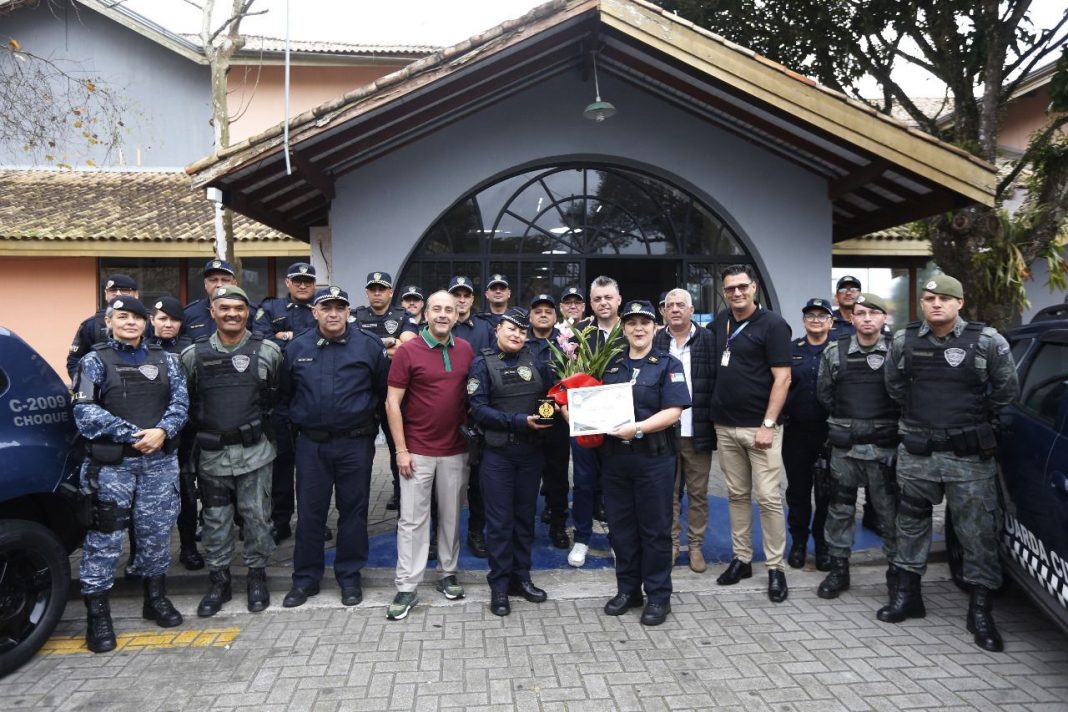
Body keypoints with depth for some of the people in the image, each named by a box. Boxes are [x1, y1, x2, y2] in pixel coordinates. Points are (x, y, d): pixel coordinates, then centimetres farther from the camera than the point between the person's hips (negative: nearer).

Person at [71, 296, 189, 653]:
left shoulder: (165, 360, 11)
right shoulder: (94, 361, 2)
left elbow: (180, 402, 3)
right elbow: (85, 412, -9)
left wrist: (162, 431, -16)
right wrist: (133, 434, -17)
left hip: (160, 461, 3)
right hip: (111, 463, -3)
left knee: (157, 531, 12)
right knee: (104, 538, -2)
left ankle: (156, 598, 28)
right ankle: (97, 615, 8)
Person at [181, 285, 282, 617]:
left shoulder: (268, 351, -2)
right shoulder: (193, 355, 2)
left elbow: (280, 396, 6)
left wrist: (270, 426, 4)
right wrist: (201, 429, 4)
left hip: (255, 451, -1)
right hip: (211, 453, 1)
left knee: (256, 517, 7)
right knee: (215, 520, 11)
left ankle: (257, 575, 23)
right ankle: (218, 580, 24)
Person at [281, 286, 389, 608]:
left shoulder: (370, 345, -5)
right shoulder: (296, 348, 2)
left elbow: (384, 389, 3)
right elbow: (285, 392, 14)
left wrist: (368, 416, 6)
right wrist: (298, 419, 14)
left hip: (355, 443, -2)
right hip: (311, 443, 2)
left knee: (353, 510, 8)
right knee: (309, 511, 9)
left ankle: (350, 576, 23)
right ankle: (305, 578, 23)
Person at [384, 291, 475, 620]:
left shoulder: (466, 351, 4)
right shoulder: (407, 351, -7)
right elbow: (392, 403, -7)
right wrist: (401, 450, -11)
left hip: (456, 450, 4)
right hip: (417, 451, -3)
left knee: (451, 515, 13)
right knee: (412, 519, 1)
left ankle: (447, 574, 28)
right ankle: (407, 588, 9)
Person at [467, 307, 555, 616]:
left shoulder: (535, 361, 6)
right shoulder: (483, 363, -4)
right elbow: (478, 409, -13)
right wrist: (520, 421, -20)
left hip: (531, 451, 3)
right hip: (498, 453, -3)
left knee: (525, 516, 13)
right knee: (500, 521, 3)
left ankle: (521, 578, 26)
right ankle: (499, 586, 15)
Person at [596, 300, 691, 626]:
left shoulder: (668, 365, -1)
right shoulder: (613, 365, 13)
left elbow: (673, 412, -12)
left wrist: (637, 428, -23)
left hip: (654, 457, -4)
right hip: (615, 456, 4)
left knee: (655, 528, 4)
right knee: (621, 526, 11)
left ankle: (658, 596, 17)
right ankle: (627, 589, 26)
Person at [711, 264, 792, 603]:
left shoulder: (772, 324, -7)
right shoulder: (721, 321, 11)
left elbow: (782, 378, -11)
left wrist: (768, 424, -16)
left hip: (759, 426, -5)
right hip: (725, 426, 6)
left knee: (768, 498, -3)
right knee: (737, 495, 12)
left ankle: (775, 567, 7)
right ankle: (741, 558, 22)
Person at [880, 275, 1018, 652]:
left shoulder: (987, 341, -5)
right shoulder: (904, 340, 2)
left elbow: (1006, 391, 3)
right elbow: (894, 385, 15)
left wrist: (975, 421, 10)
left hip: (970, 455, -2)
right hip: (916, 452, 3)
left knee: (978, 531, 2)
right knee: (911, 521, 12)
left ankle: (980, 611, 15)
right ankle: (907, 594, 26)